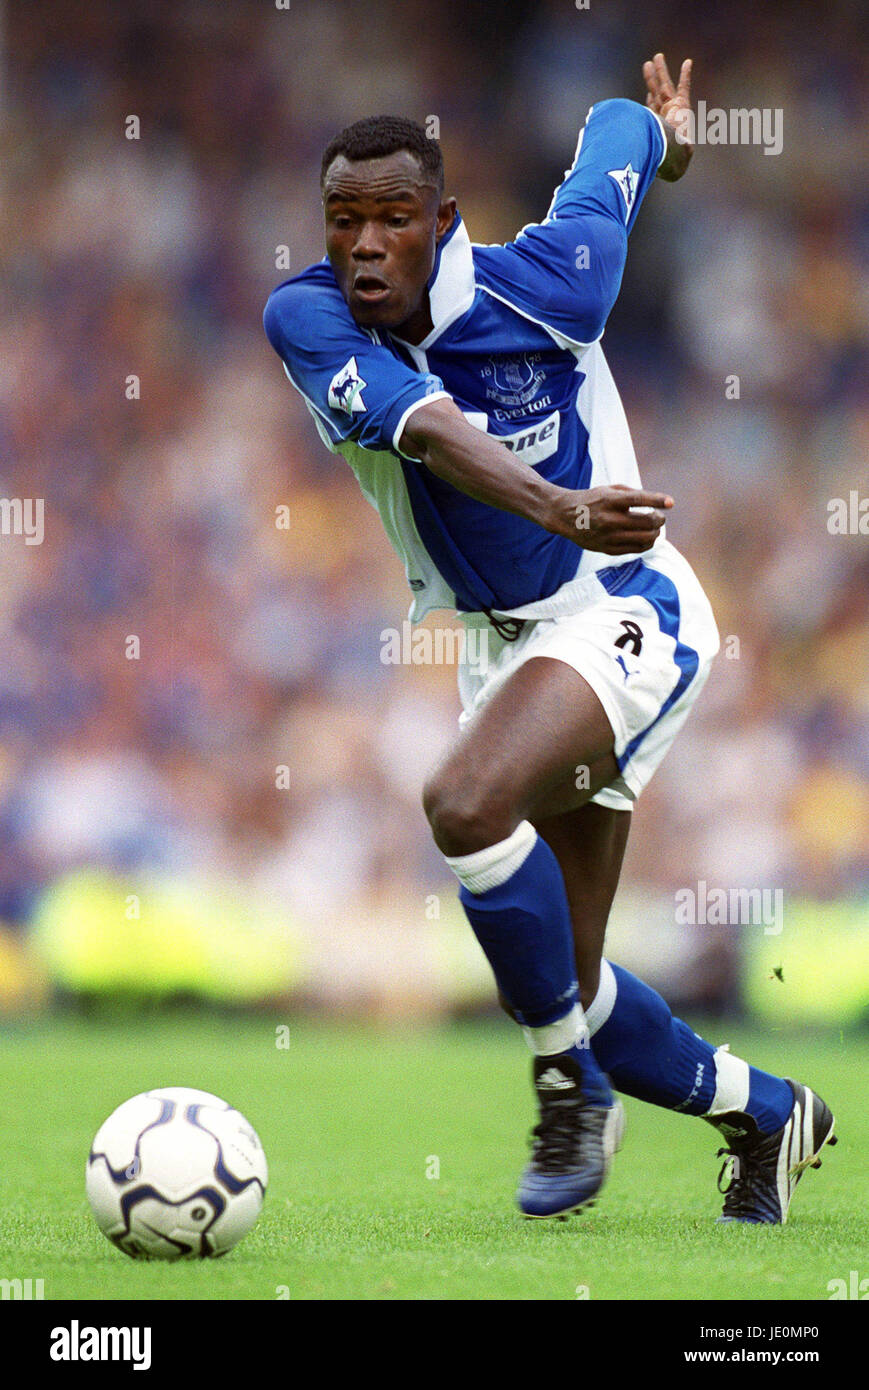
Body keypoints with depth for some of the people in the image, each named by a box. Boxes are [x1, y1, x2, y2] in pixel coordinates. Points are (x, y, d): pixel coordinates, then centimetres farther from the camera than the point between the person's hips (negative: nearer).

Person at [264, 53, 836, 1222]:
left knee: (466, 804, -34)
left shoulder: (537, 283, -20)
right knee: (565, 987, 7)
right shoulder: (305, 319, -15)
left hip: (624, 608, -5)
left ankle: (570, 1081, -13)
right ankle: (762, 1112, 32)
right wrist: (560, 507, -55)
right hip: (504, 642, 6)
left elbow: (619, 127, 1)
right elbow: (424, 427, -36)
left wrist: (665, 132, 26)